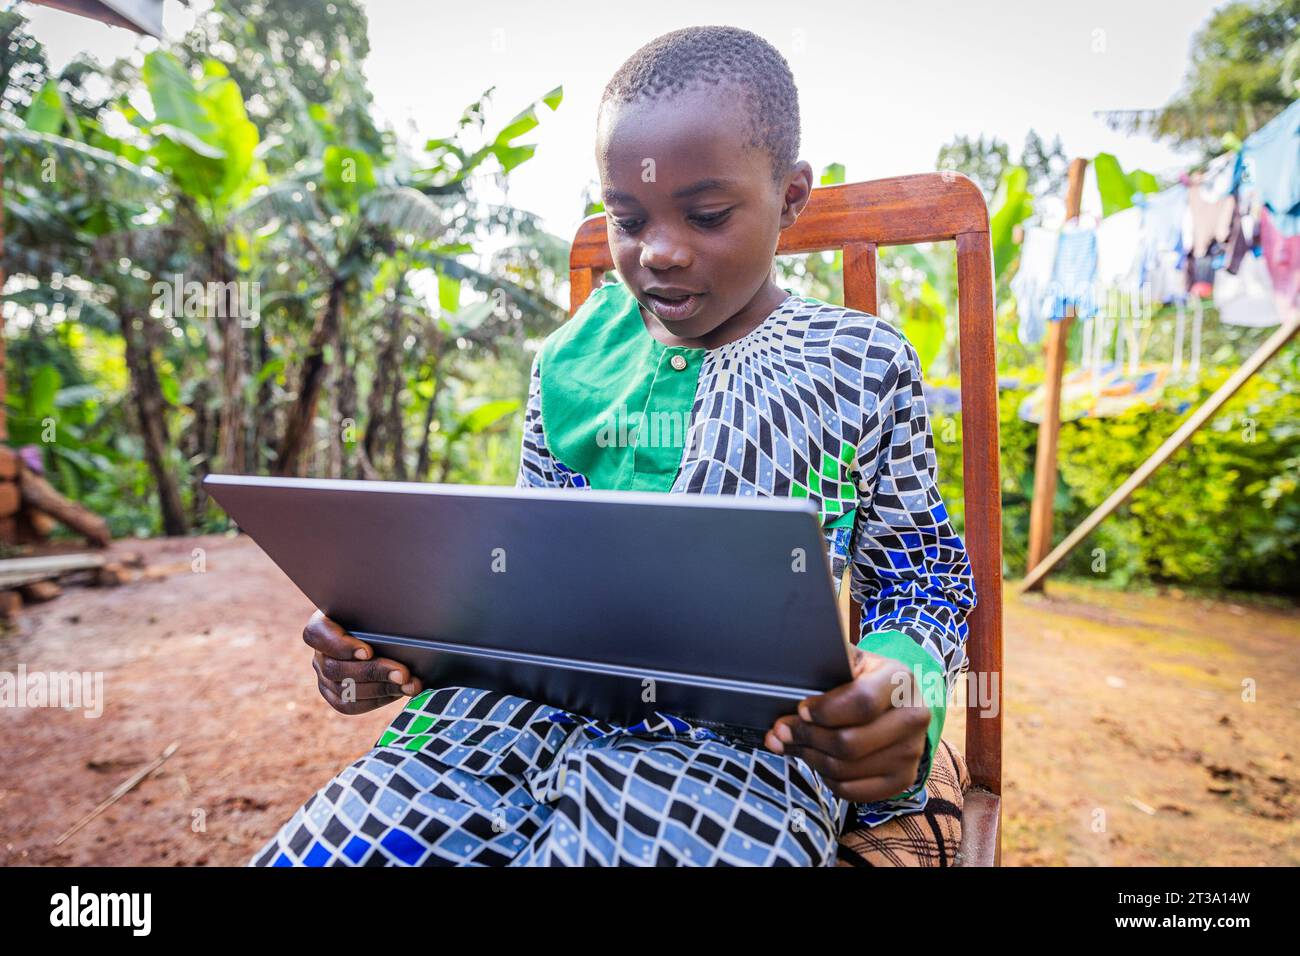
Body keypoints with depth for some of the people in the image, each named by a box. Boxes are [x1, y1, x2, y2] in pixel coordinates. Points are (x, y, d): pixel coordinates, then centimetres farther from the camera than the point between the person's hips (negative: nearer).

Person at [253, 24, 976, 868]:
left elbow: (924, 576, 7)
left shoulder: (864, 364, 3)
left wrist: (904, 684, -16)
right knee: (310, 853, -13)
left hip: (749, 729, -2)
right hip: (534, 699, 4)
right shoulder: (571, 361, 10)